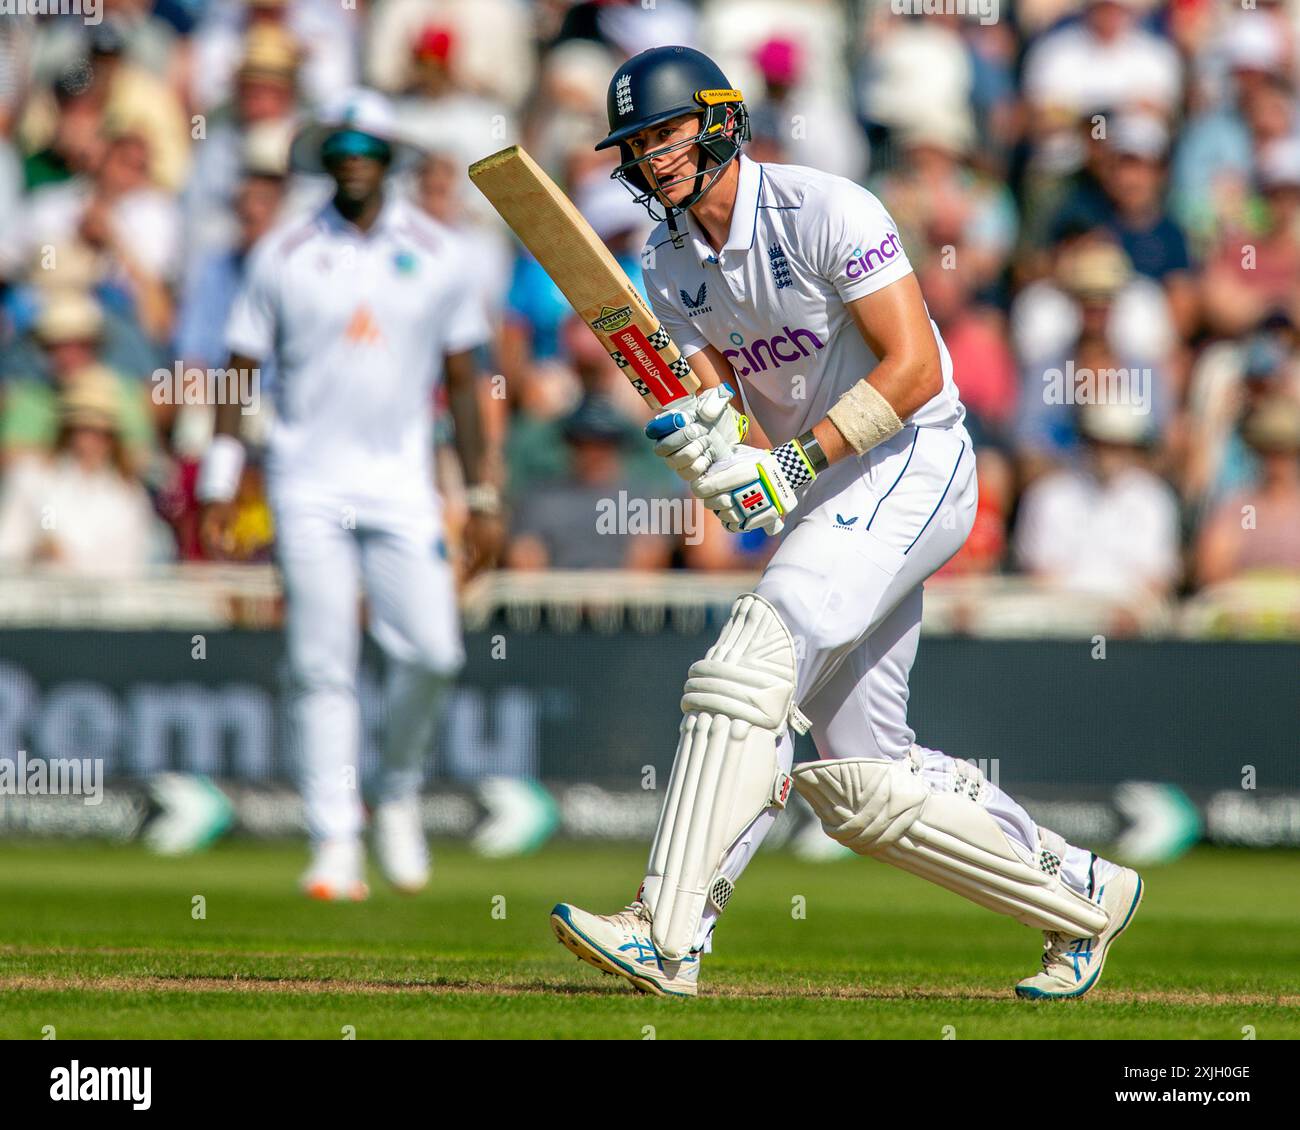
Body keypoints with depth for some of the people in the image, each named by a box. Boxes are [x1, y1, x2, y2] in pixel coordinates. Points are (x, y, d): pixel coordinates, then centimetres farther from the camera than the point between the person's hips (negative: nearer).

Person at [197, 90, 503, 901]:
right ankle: (337, 843, -3)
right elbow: (242, 368, 5)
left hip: (402, 483, 1)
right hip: (309, 483, -1)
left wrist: (483, 496, 6)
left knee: (432, 652, -9)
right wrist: (222, 480, -2)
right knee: (324, 667, -5)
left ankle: (399, 789, 18)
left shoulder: (437, 254, 6)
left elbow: (462, 379, 9)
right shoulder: (285, 255, 3)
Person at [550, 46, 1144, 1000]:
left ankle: (669, 936, -31)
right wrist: (701, 436, -21)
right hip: (826, 498, 9)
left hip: (910, 464, -9)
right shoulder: (673, 263, 9)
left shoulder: (823, 211, -14)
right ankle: (1083, 897, 20)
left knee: (754, 660, -26)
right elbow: (721, 407, 3)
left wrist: (796, 463, -25)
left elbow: (914, 366, -20)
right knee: (861, 781, 5)